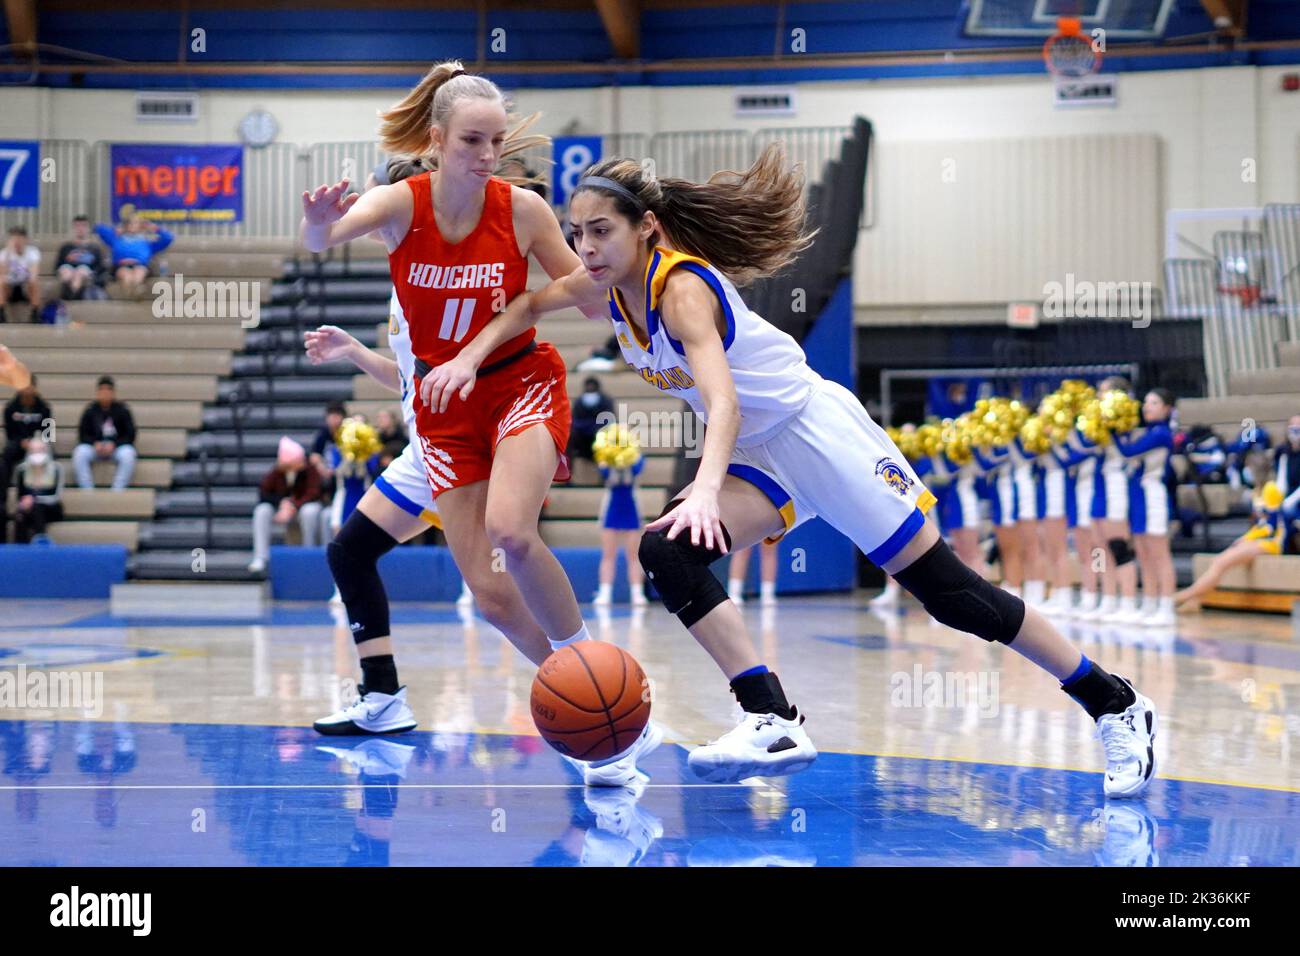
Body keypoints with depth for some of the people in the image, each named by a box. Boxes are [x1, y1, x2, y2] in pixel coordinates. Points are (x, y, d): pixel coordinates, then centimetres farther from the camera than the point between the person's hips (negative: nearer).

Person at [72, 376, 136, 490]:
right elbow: (82, 434, 3)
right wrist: (95, 443, -17)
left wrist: (113, 444, -20)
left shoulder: (122, 410, -4)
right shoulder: (90, 411, 1)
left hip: (117, 446, -1)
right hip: (94, 446, 1)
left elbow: (130, 435, -4)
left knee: (128, 455, -35)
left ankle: (117, 492, -26)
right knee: (79, 453, -29)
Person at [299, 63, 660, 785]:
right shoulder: (401, 203, -12)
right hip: (445, 407, 2)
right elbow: (323, 238, -33)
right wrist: (322, 226, -56)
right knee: (492, 595, -4)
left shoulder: (522, 209, -12)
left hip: (523, 382, -2)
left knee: (510, 532, -32)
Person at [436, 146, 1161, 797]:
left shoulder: (683, 286, -25)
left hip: (818, 429, -8)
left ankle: (1117, 707, 6)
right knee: (666, 553, -16)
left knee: (950, 591, -7)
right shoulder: (610, 284, -1)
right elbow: (532, 303, 19)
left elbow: (722, 399, -40)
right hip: (760, 456, 8)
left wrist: (704, 491, -55)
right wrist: (472, 357, 5)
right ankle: (776, 723, -17)